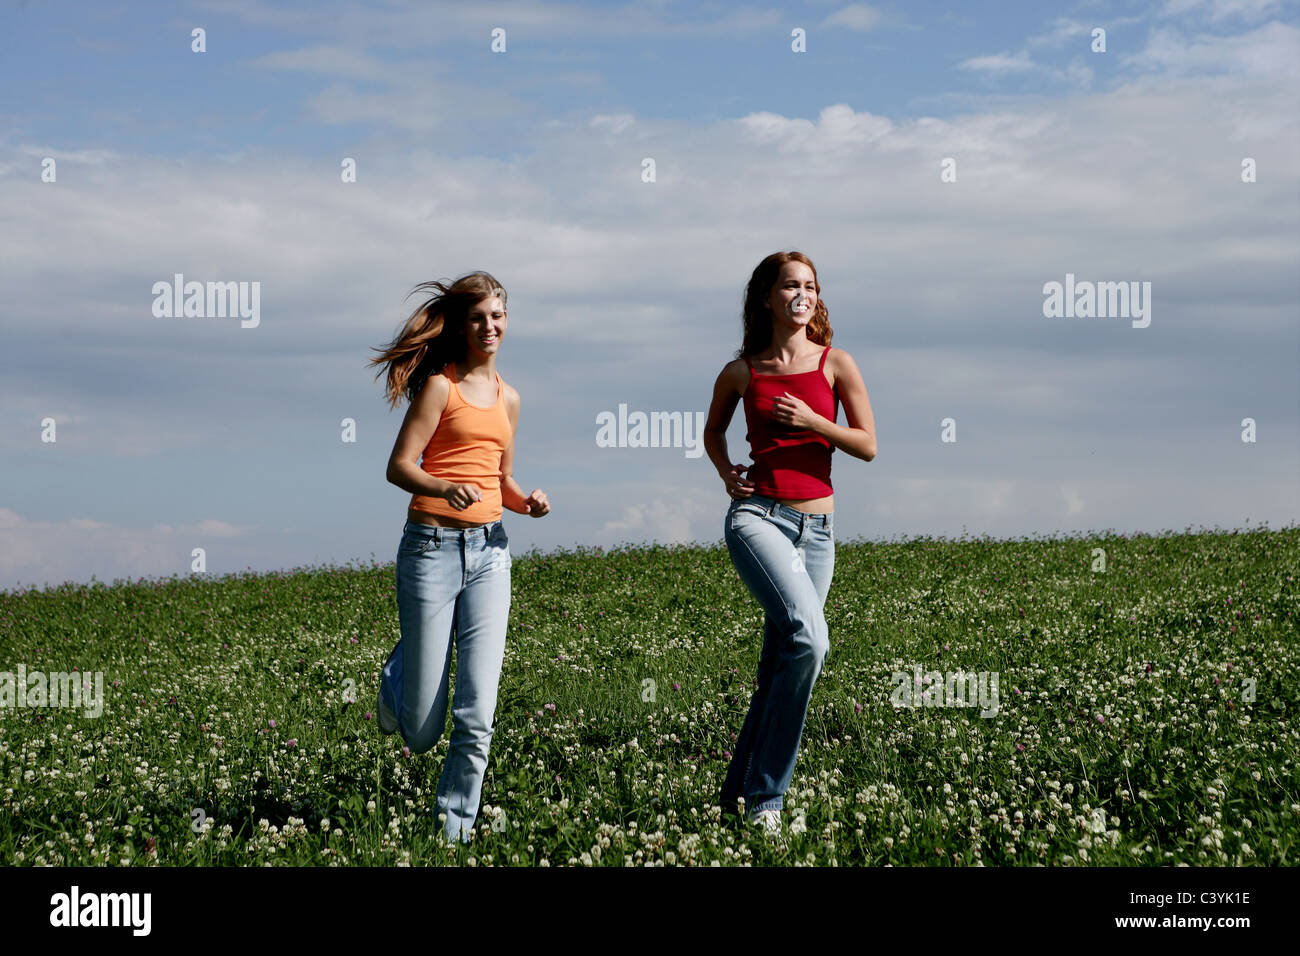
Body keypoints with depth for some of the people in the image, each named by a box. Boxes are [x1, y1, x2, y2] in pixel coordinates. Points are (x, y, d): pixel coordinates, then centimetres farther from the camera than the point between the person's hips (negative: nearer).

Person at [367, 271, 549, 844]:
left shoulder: (507, 399, 16)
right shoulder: (439, 385, -3)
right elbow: (399, 467, -10)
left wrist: (527, 502, 3)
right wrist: (446, 488, -29)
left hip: (488, 550, 5)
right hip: (432, 548, -5)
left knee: (477, 715, -7)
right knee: (421, 735, 2)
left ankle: (455, 828, 8)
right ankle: (398, 676, 38)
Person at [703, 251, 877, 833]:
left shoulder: (835, 365, 6)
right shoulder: (742, 372, 6)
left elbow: (867, 446, 5)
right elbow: (713, 430, 24)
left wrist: (813, 421, -9)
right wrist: (726, 474, 6)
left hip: (815, 529, 3)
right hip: (758, 516, -3)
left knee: (779, 667, 4)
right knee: (807, 637, -25)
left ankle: (739, 797, 17)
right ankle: (765, 798, -18)